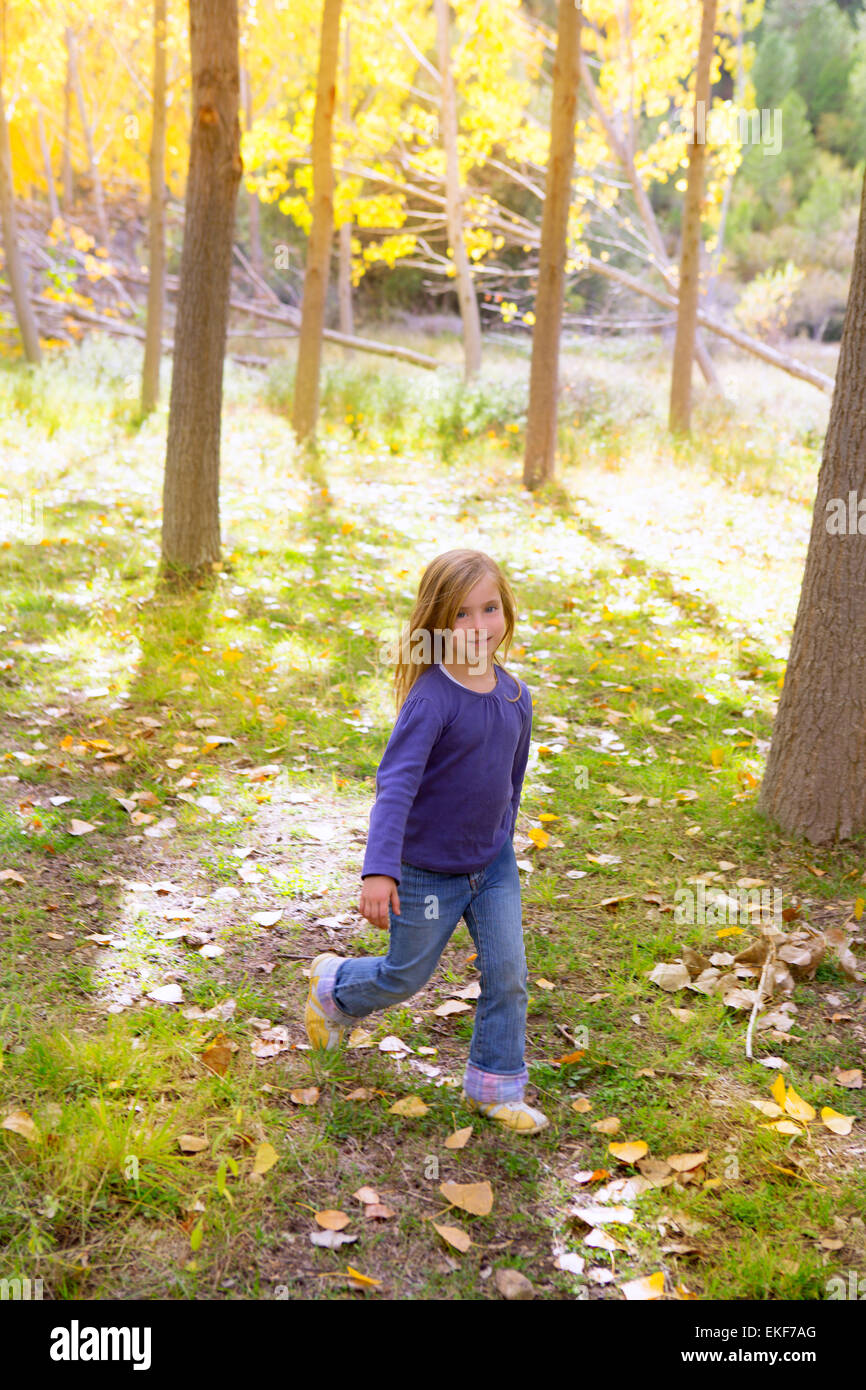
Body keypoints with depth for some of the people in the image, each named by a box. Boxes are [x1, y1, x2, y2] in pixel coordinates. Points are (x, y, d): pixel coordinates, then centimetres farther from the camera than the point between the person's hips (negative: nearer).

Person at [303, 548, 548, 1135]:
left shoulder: (515, 696, -4)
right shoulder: (431, 698, -25)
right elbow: (396, 784, -33)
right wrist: (380, 869, -42)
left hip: (494, 864, 5)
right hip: (428, 870, -5)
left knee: (508, 975, 4)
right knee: (407, 977, 14)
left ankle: (495, 1086, 23)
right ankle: (334, 984, 45)